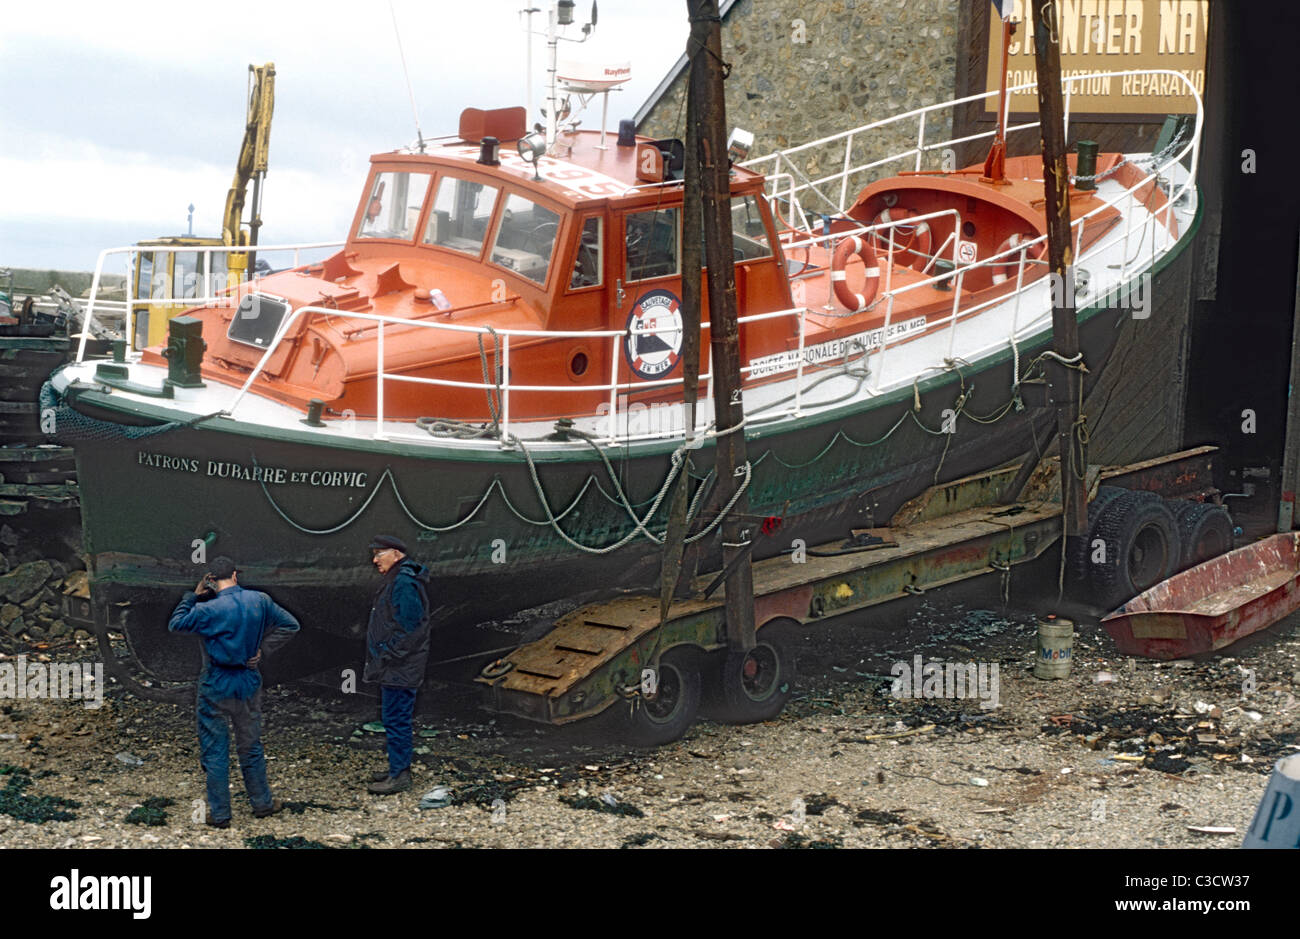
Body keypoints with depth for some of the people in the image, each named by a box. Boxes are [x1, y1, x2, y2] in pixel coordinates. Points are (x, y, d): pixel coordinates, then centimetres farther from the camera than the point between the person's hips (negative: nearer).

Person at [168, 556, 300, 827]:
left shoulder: (209, 610, -18)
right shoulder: (259, 601, -4)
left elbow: (176, 624, -4)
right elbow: (289, 625, 5)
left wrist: (193, 596, -1)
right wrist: (263, 649, 3)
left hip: (216, 688, -4)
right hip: (249, 683, 4)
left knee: (215, 751, 6)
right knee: (250, 746, 19)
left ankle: (219, 814, 10)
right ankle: (262, 803, 29)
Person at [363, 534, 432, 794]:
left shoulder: (404, 583, -18)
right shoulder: (396, 580, 16)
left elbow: (407, 628, -23)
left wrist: (387, 658, -19)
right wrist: (379, 660, 18)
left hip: (399, 670, -11)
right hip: (392, 668, 11)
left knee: (396, 719, -7)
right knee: (395, 717, 17)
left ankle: (399, 775, -2)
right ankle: (397, 767, 26)